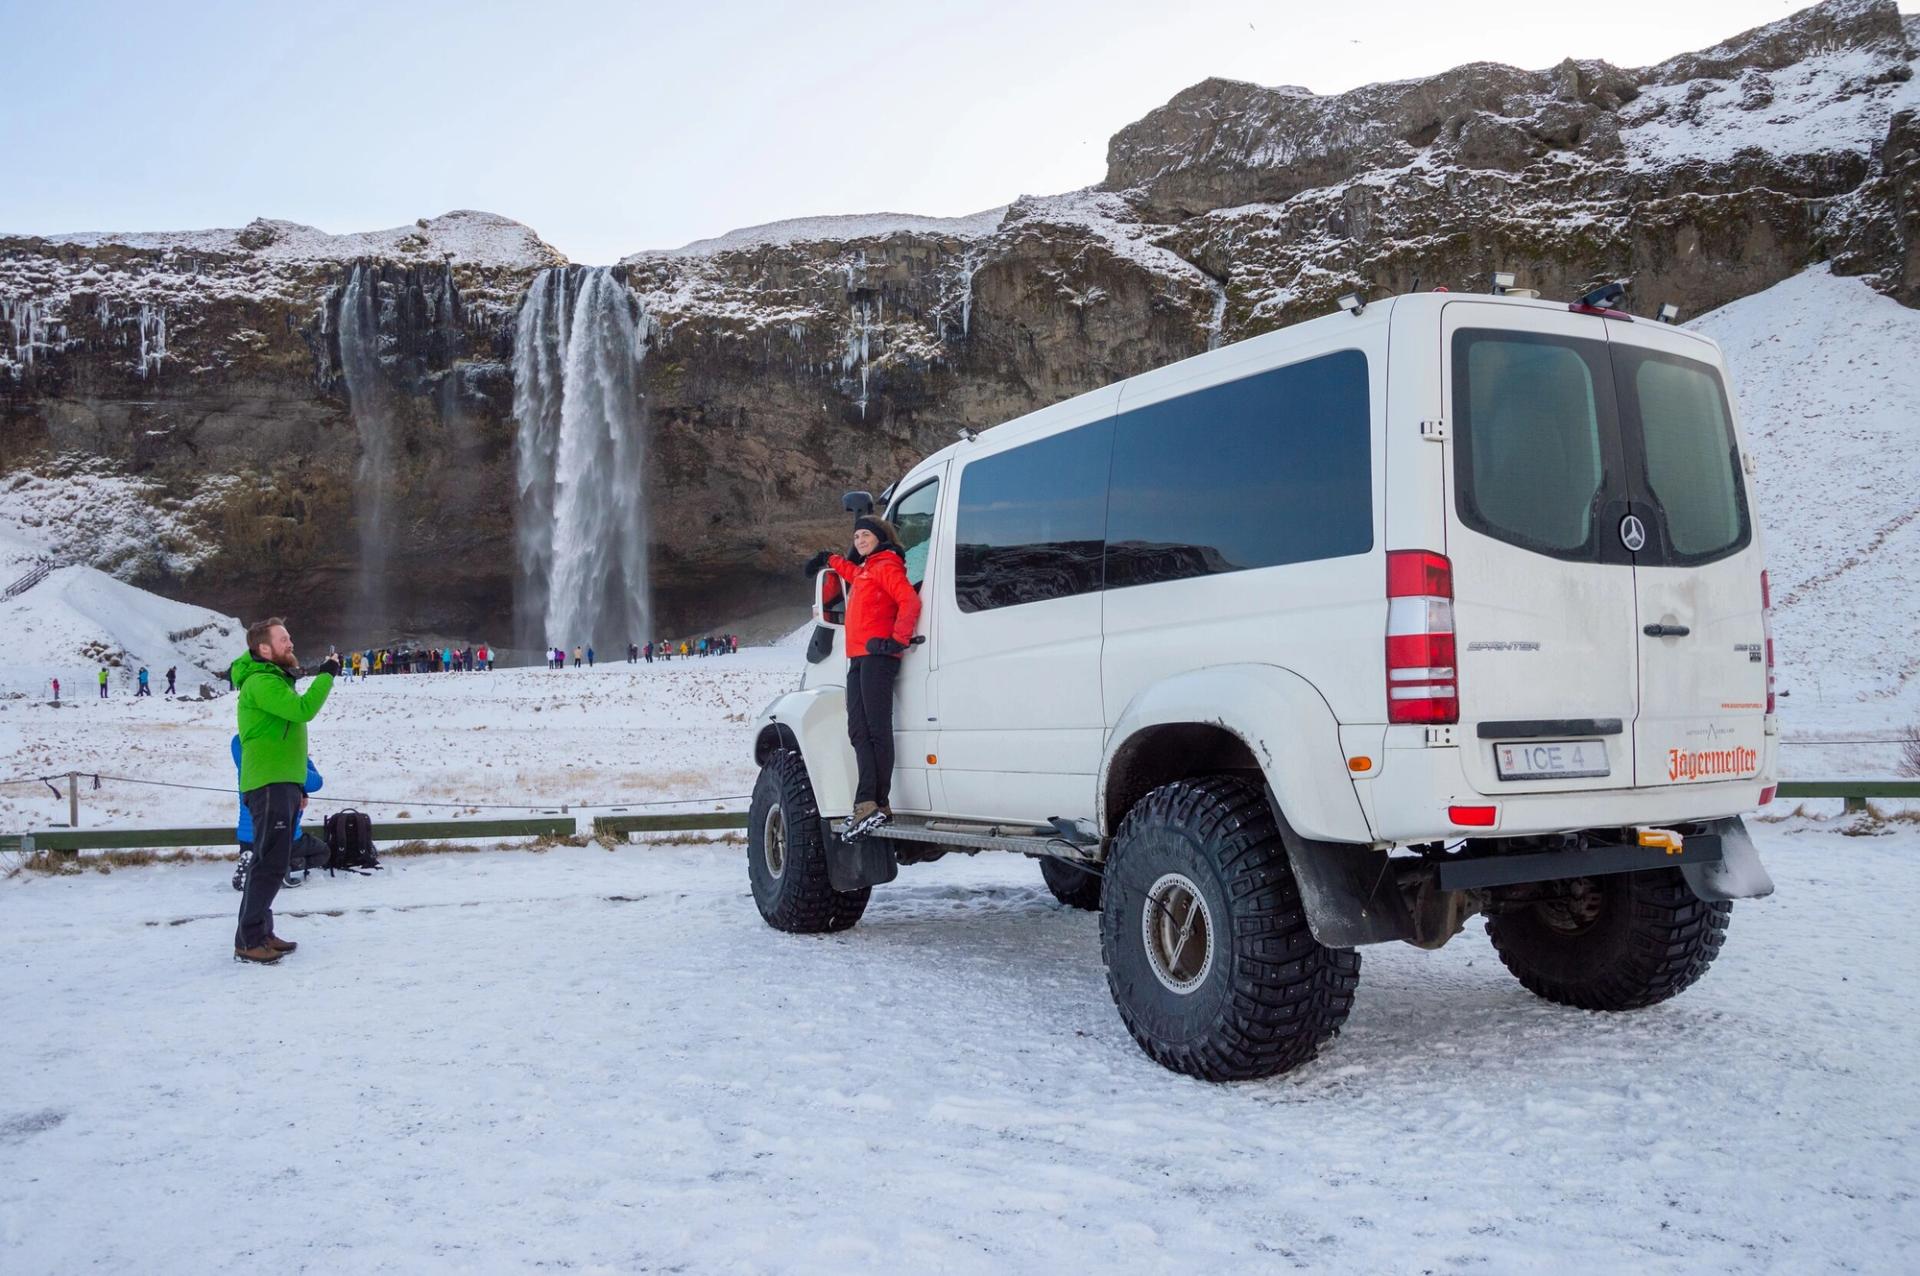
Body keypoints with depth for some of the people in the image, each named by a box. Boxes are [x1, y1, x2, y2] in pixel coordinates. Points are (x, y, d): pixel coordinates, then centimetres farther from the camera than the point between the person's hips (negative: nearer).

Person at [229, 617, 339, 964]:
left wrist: (297, 784, 24)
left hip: (283, 784, 10)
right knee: (269, 862, -10)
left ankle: (261, 932, 19)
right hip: (269, 785, -10)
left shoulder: (275, 679, 20)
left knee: (273, 861, 13)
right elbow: (303, 709, -27)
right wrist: (327, 675, -16)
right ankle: (248, 941, -7)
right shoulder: (260, 682, -14)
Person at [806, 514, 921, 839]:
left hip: (877, 656, -9)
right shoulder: (864, 569, 28)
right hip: (858, 658, 9)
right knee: (859, 731, -5)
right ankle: (868, 804, -13)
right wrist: (829, 560, 62)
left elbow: (910, 602, -14)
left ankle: (875, 804, -16)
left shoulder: (886, 566, 0)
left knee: (877, 730, -13)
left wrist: (898, 640, -20)